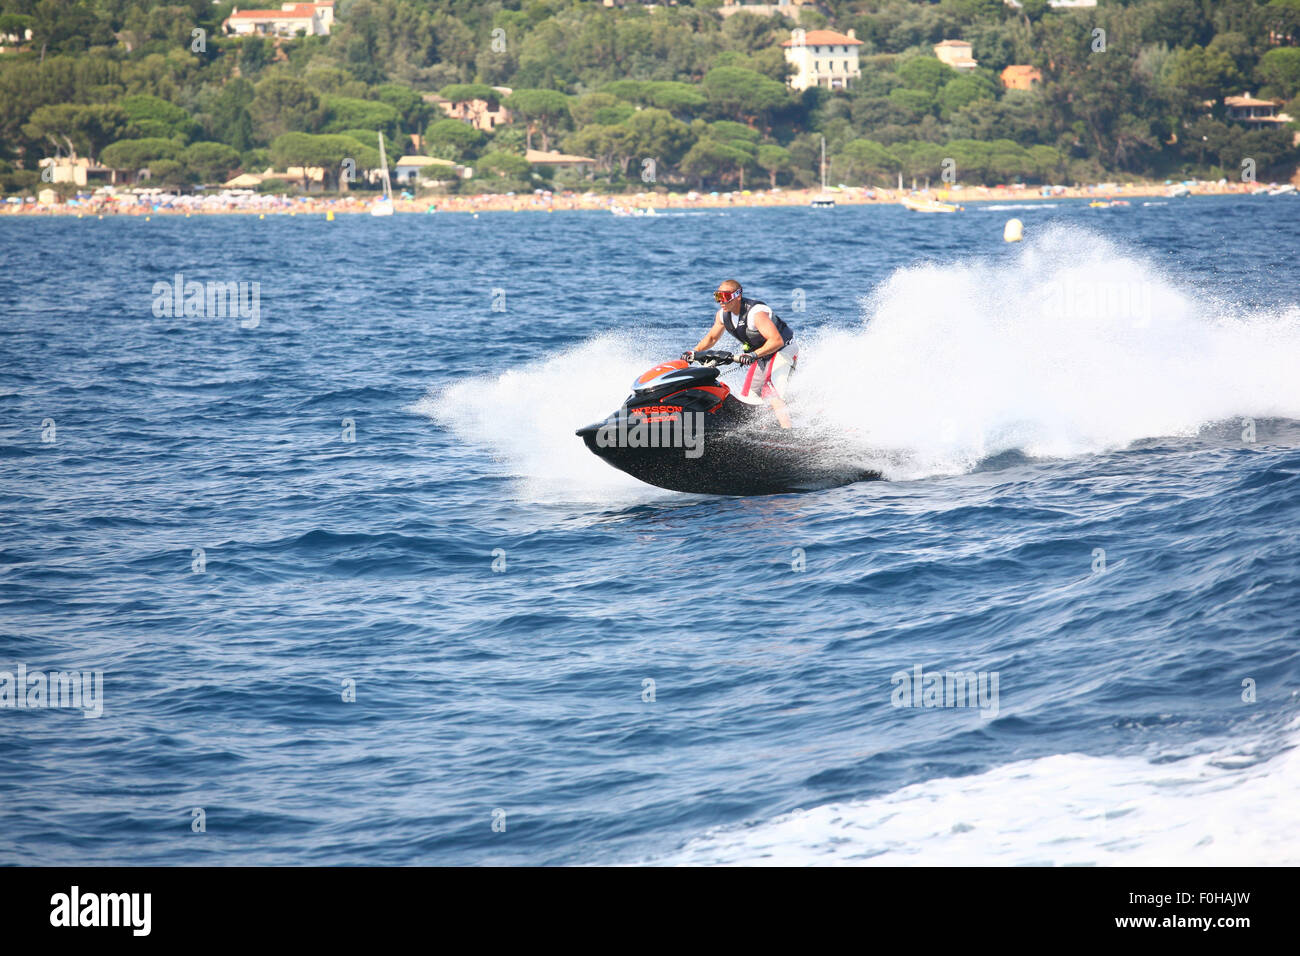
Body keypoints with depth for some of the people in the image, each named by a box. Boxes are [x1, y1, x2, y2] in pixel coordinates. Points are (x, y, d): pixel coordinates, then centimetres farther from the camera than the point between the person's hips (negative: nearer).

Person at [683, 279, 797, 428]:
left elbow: (777, 340, -38)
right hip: (761, 355, 9)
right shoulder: (722, 315, -5)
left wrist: (753, 355, -49)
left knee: (771, 393, -27)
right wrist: (694, 351, -4)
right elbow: (712, 337, 13)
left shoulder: (756, 312, -30)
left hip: (783, 350, -9)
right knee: (748, 397, 7)